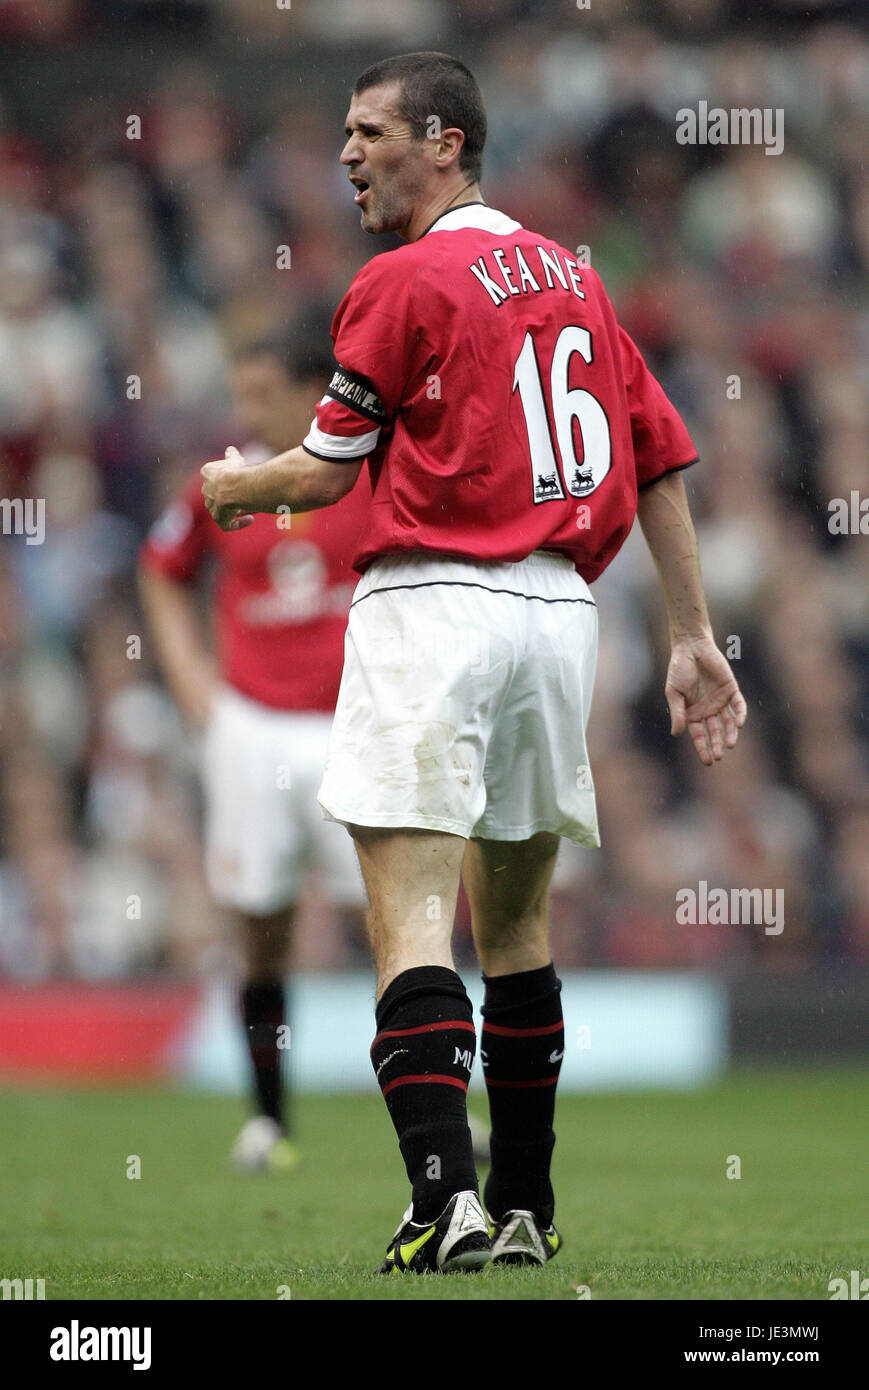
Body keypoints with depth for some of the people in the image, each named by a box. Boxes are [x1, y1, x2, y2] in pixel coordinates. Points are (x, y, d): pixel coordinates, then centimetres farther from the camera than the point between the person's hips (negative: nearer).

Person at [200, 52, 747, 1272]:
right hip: (561, 611, 7)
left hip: (432, 604, -7)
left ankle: (446, 1195, -27)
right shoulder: (572, 277, 16)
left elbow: (325, 473, -3)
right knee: (514, 918, 18)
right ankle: (524, 1209, 21)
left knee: (411, 915, -12)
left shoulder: (406, 282, -5)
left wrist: (236, 486, 18)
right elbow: (663, 461, 16)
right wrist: (693, 638, 18)